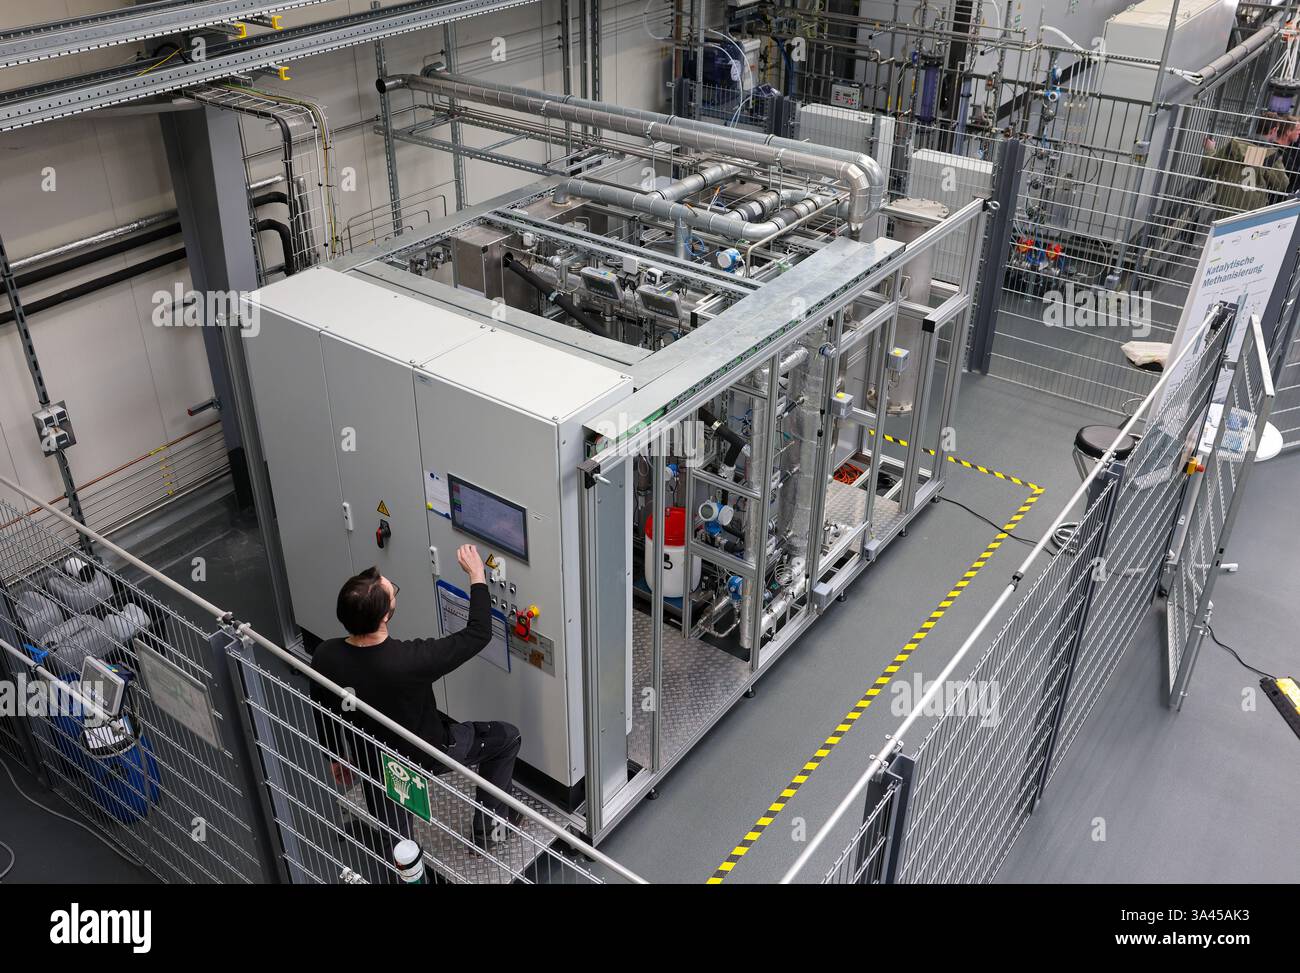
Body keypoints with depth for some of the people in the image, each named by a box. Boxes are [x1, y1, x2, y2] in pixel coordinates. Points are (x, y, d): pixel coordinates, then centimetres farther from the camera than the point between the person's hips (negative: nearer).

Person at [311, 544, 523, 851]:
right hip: (426, 756, -4)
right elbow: (479, 633, -26)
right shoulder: (409, 661, -40)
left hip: (372, 761, 5)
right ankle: (490, 826, 31)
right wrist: (477, 576, -15)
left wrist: (336, 756, 16)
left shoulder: (324, 656, -23)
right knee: (507, 737, 19)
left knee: (394, 839, 26)